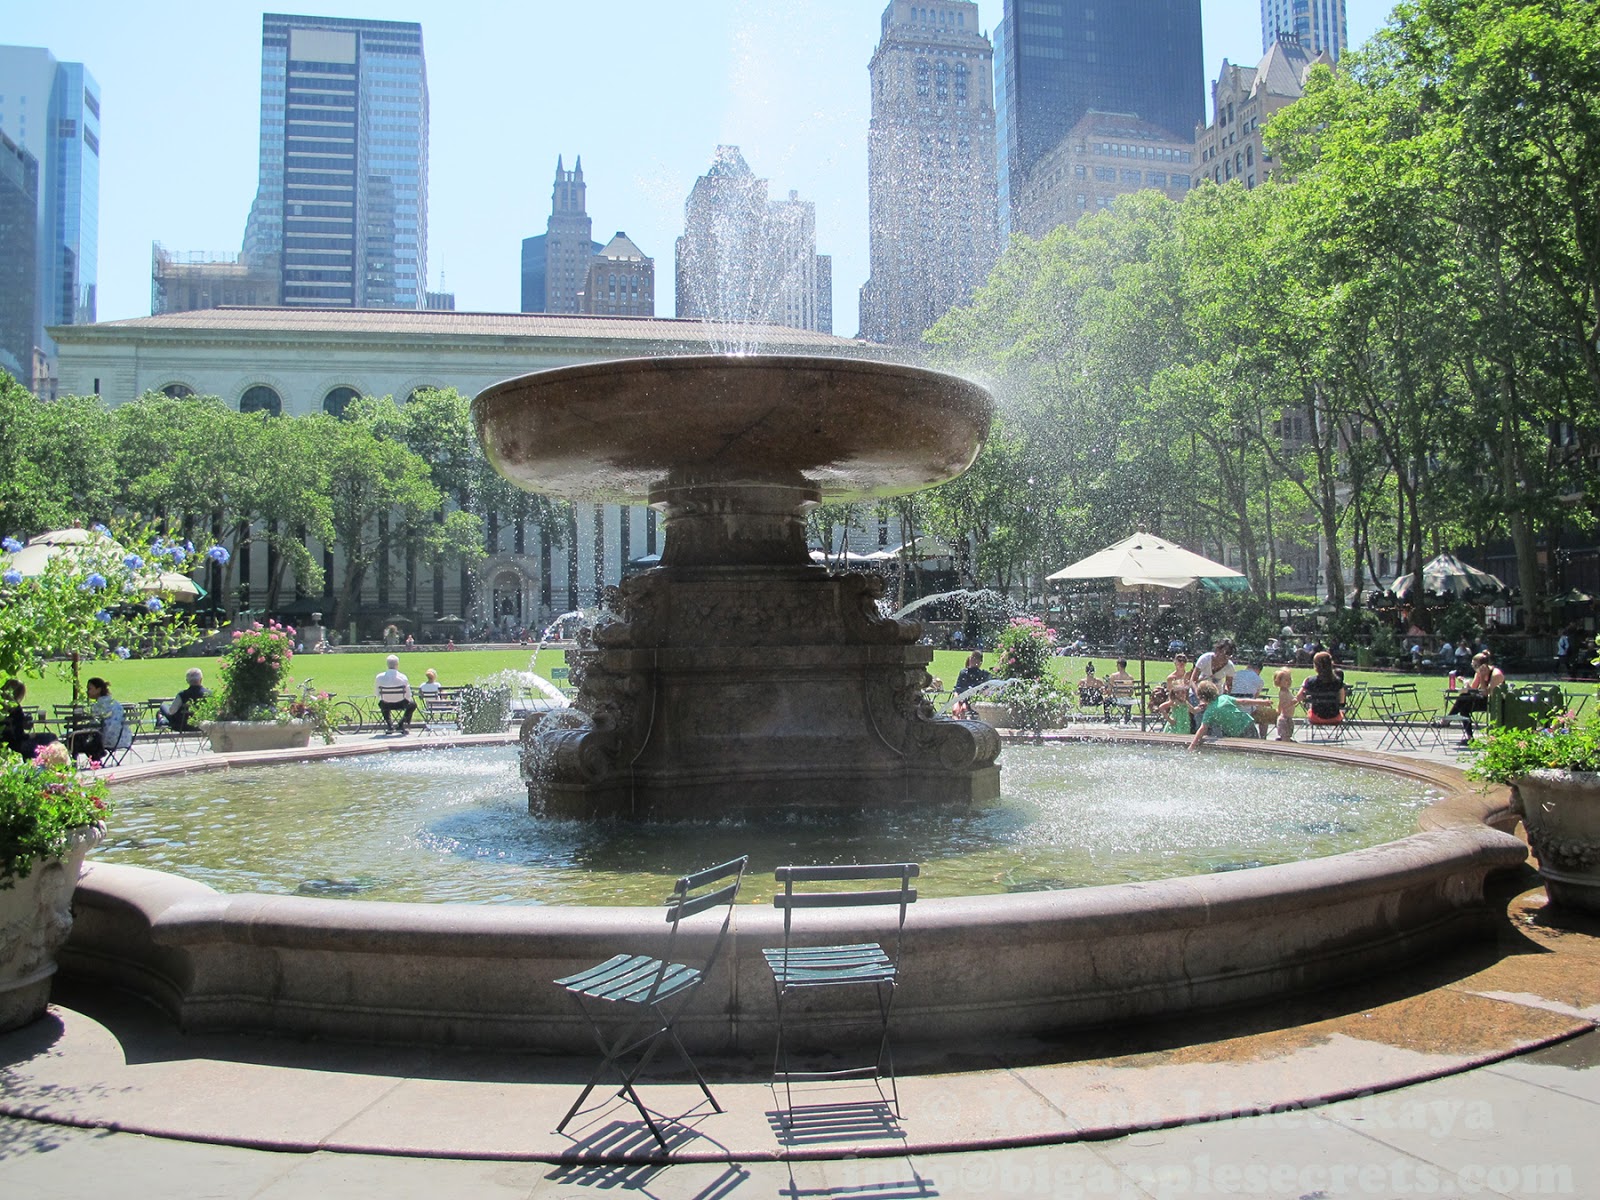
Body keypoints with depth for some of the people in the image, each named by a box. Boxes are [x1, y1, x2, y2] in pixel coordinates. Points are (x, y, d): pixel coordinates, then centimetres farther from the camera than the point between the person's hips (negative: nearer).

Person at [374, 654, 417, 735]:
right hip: (400, 704, -2)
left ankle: (389, 725, 29)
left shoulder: (379, 677, -12)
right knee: (412, 704, 30)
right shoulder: (403, 678, -17)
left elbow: (377, 695, 1)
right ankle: (402, 724, 21)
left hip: (385, 705, 2)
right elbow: (408, 696, -8)